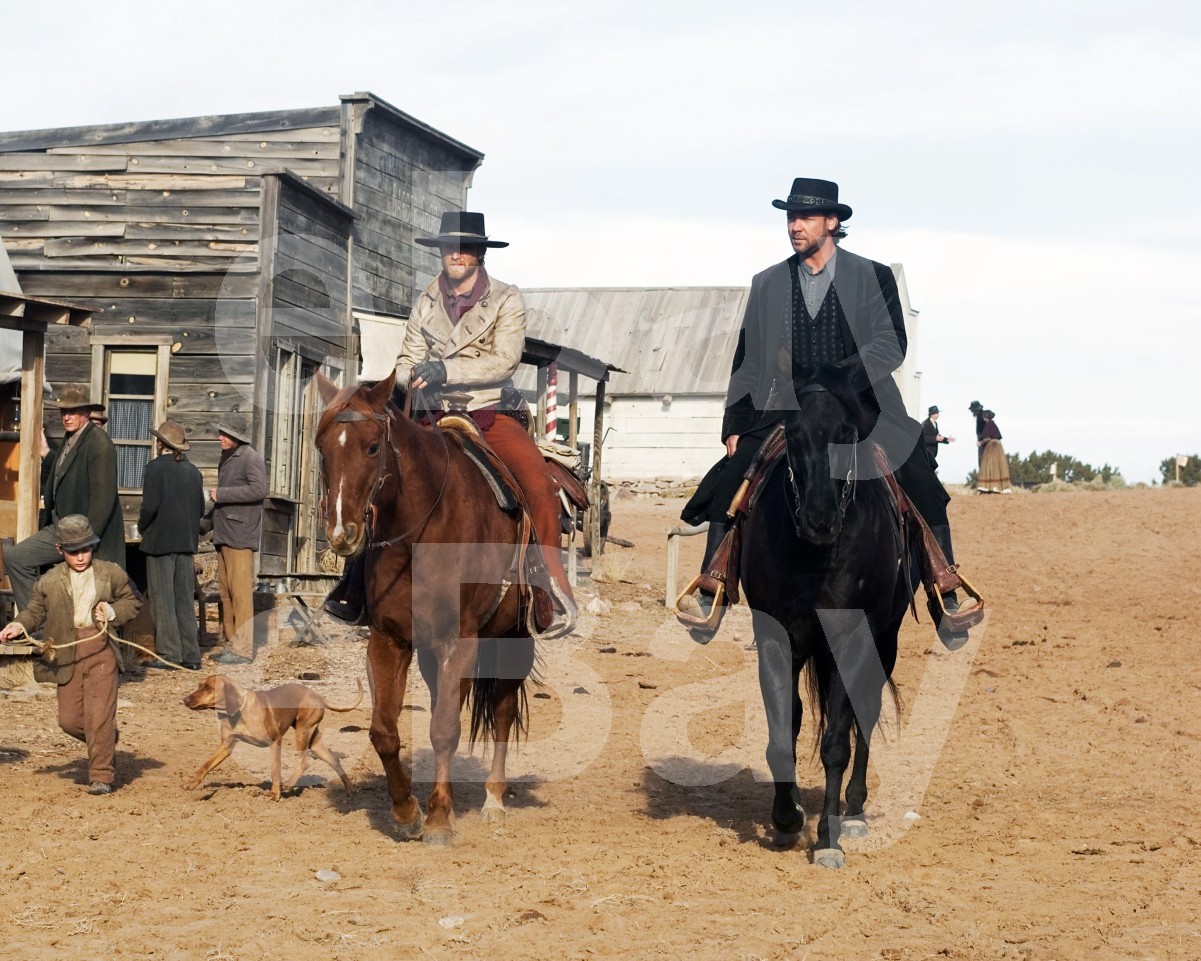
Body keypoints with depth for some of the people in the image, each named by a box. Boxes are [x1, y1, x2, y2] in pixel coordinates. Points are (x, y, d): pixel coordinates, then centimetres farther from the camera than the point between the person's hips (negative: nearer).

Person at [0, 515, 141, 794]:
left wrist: (114, 612, -7)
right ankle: (106, 741, 34)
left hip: (101, 649, -3)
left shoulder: (111, 574, 4)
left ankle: (101, 775, -1)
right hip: (67, 654, 3)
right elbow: (35, 611, 12)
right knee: (69, 719, 4)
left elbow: (132, 601, 13)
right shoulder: (49, 582, 6)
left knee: (98, 715, -10)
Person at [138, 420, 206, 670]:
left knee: (162, 599, -1)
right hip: (187, 542, 6)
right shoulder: (192, 471, 9)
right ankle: (191, 654, 9)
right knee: (185, 600, 9)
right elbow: (200, 509, 12)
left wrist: (142, 527, 1)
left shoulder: (155, 468, -10)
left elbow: (150, 506, -16)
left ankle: (169, 653, -2)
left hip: (160, 541, -6)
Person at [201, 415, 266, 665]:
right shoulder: (226, 459, 20)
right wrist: (205, 523, 23)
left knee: (240, 591, -8)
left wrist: (221, 494, -17)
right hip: (224, 534, 9)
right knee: (225, 592, 9)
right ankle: (231, 643, 14)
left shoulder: (251, 458, -8)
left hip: (240, 535, -9)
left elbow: (259, 489, -21)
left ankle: (243, 649, -7)